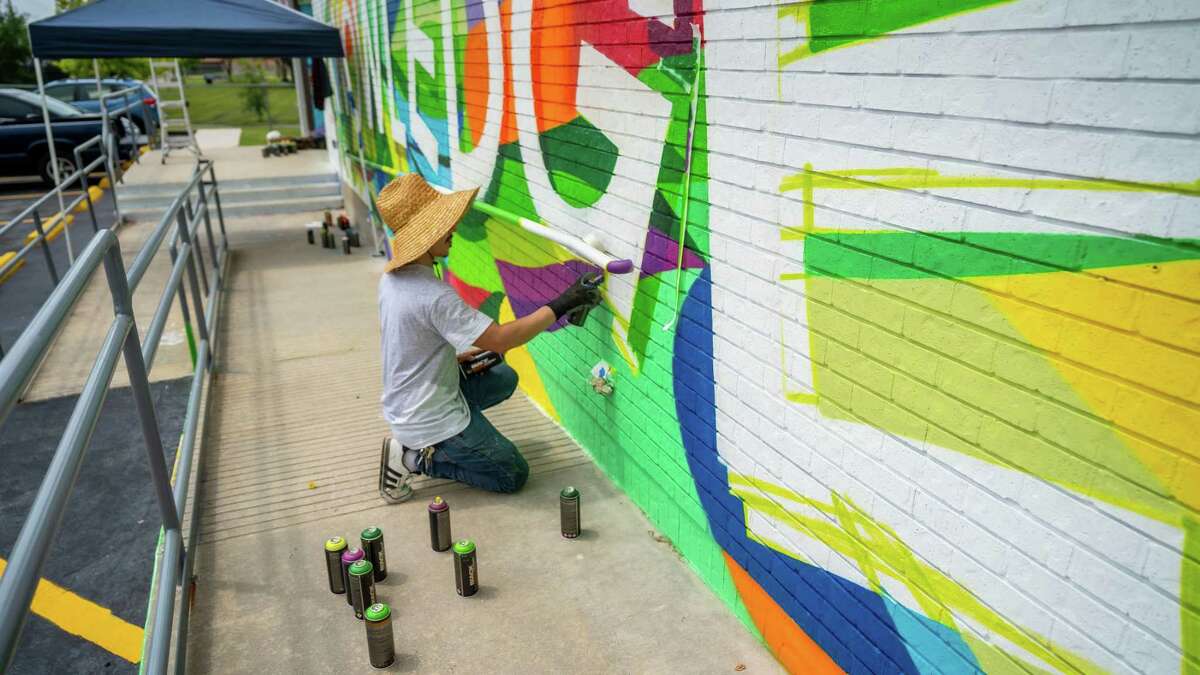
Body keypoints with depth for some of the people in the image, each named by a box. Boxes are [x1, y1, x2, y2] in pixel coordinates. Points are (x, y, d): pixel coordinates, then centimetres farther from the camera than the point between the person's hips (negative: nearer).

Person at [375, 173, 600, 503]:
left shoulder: (391, 277, -2)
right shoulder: (435, 296, -31)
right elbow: (501, 339, -27)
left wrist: (458, 356, 6)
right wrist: (559, 306, -23)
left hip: (403, 406, 9)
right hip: (432, 421, -9)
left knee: (503, 377, 24)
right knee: (513, 475, 5)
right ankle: (417, 458, 0)